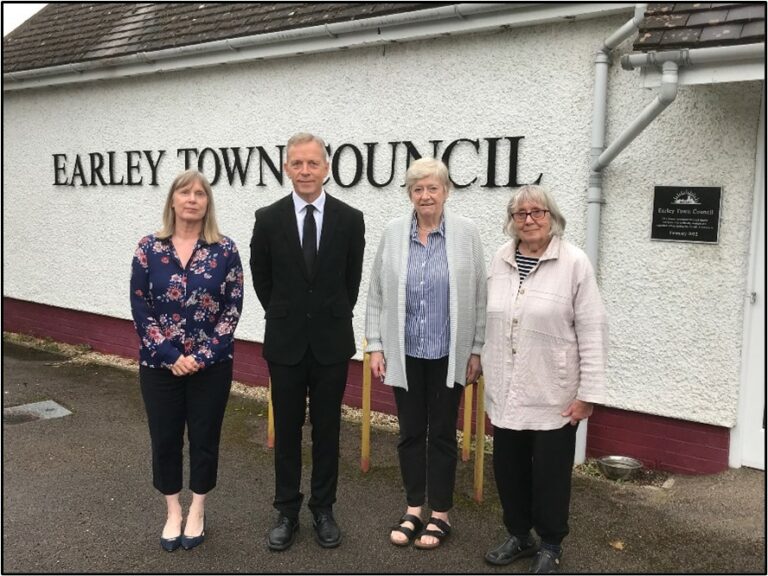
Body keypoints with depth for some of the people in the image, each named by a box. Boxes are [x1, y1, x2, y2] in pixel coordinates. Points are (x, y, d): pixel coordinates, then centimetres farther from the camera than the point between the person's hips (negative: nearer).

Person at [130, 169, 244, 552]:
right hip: (160, 364, 1)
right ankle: (172, 513, 31)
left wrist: (203, 356, -13)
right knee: (164, 439, 11)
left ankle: (197, 512, 30)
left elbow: (232, 309, -6)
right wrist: (170, 356, -12)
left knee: (204, 438, 10)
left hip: (211, 364, -1)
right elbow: (140, 308, -4)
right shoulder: (149, 248, -2)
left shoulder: (225, 250, -5)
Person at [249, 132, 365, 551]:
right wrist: (284, 317, 11)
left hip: (332, 342, 0)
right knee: (287, 429, 10)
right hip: (285, 342, 0)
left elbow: (352, 280, 7)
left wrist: (333, 319, 10)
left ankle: (323, 509, 26)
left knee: (327, 429, 10)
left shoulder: (349, 219, -4)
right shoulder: (269, 219, -4)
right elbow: (261, 278, 8)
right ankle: (287, 511, 24)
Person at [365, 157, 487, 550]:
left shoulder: (466, 233, -4)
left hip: (448, 354, -2)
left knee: (442, 433, 9)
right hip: (404, 352, 2)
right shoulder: (393, 233, 1)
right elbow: (376, 294, 4)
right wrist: (375, 346, 1)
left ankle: (441, 514, 24)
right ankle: (413, 509, 27)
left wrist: (476, 351, -2)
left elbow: (479, 297, -1)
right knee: (410, 432, 12)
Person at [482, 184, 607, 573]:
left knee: (550, 473, 9)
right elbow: (491, 322, 9)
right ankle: (518, 536, 34)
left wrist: (588, 393, -12)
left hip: (553, 395, -4)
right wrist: (487, 375, 11)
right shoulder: (500, 260, 4)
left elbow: (592, 333, -10)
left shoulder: (574, 263, -10)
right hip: (507, 392, 4)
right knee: (508, 468, 14)